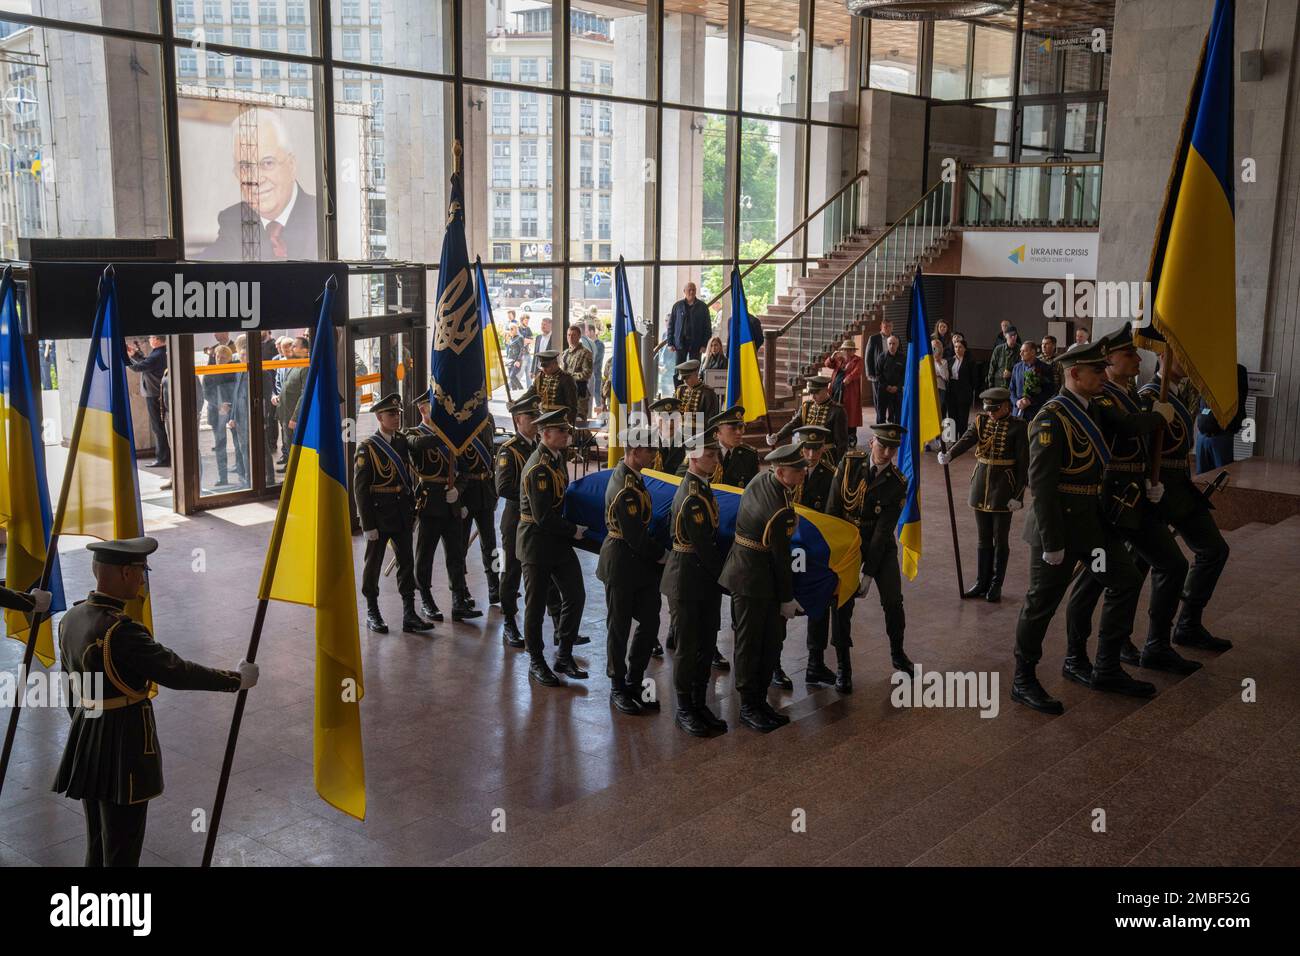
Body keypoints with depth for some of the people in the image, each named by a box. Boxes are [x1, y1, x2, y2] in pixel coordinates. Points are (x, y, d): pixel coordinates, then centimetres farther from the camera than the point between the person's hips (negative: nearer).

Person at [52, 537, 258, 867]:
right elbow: (175, 673, -23)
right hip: (123, 750, -9)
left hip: (86, 744, 9)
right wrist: (235, 679, -11)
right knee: (121, 851, 4)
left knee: (98, 846, 21)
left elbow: (70, 686, 13)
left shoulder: (72, 618, 3)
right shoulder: (121, 631, -25)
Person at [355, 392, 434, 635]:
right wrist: (368, 524, -14)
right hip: (379, 514, -5)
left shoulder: (402, 442, 7)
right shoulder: (367, 447, -10)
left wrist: (412, 511, 11)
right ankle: (372, 613, 20)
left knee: (407, 562, 5)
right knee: (373, 562, 7)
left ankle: (409, 614, 10)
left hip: (402, 513, 5)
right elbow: (360, 488, -12)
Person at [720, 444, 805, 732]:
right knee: (750, 643, 3)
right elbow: (781, 556, -18)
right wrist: (787, 598, -7)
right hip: (751, 578, -9)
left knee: (772, 640, 13)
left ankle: (760, 700, 23)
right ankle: (748, 707, 14)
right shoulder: (780, 510, -26)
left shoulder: (761, 479, 0)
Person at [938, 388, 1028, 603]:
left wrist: (1018, 495, -13)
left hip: (1003, 489, -4)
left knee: (1000, 539, 4)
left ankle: (996, 585, 13)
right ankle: (982, 582, 20)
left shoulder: (1018, 427, -7)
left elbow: (1023, 464, -8)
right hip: (981, 486, 4)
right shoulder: (981, 422, 5)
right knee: (984, 538, 11)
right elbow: (966, 440, -13)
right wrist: (949, 455, -34)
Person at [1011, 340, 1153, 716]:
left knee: (1126, 581, 13)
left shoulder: (1090, 411, 10)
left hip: (1093, 519, 9)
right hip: (1060, 520, -9)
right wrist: (1052, 542, -22)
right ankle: (1023, 681, 16)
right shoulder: (1052, 418, -18)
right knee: (1042, 602, 1)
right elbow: (1041, 483, -21)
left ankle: (1107, 670, 25)